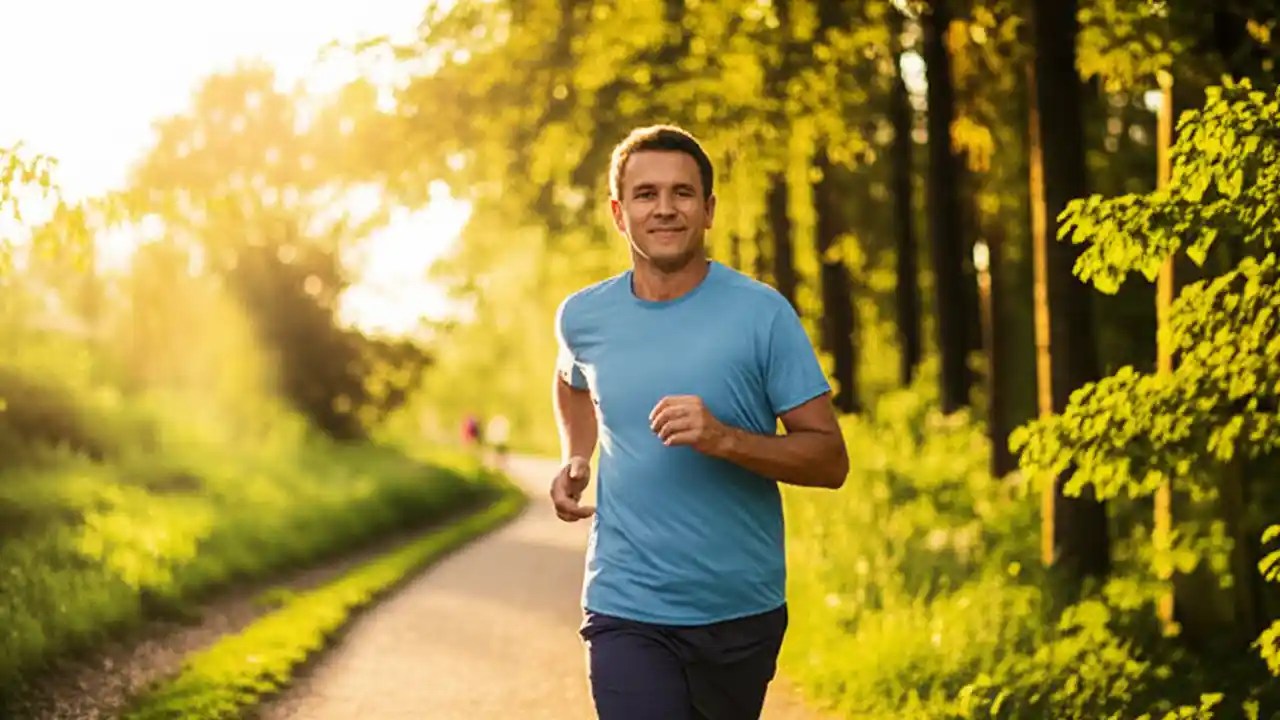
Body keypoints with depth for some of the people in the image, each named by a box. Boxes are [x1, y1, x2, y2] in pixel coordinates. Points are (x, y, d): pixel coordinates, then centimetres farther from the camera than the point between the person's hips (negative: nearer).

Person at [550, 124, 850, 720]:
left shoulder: (761, 313, -8)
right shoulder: (584, 318, 1)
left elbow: (830, 459, -9)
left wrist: (724, 439, -24)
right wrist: (574, 459, 9)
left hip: (742, 610, 0)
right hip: (625, 611, 0)